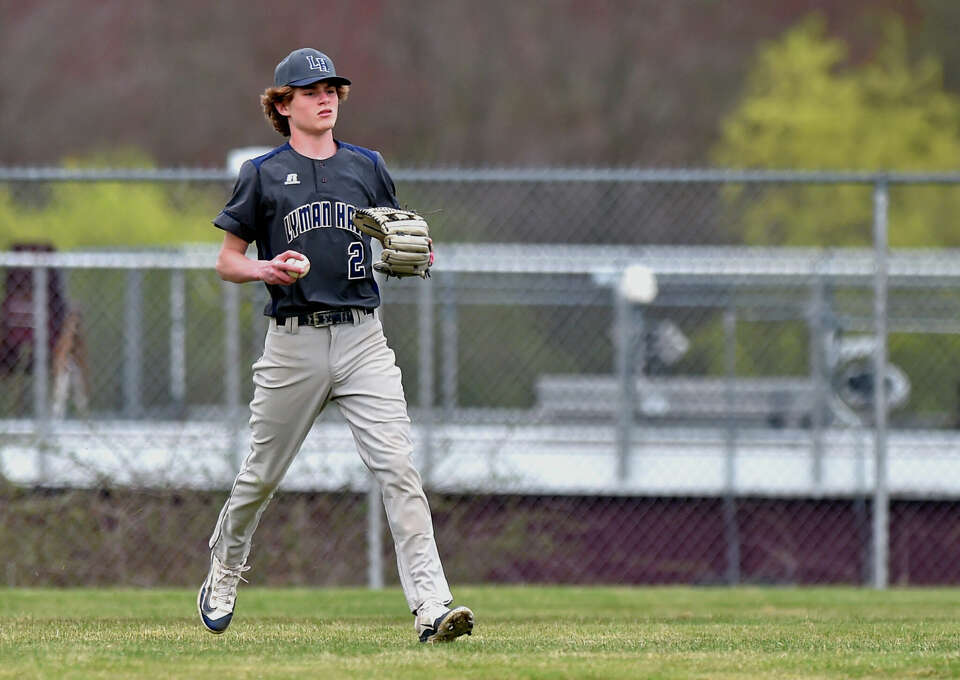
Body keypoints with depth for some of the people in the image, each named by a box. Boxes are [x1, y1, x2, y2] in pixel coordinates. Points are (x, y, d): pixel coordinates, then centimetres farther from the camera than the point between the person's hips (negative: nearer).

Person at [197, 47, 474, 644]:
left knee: (399, 467, -13)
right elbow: (227, 261, 7)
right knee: (263, 475, 9)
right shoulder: (263, 174, 4)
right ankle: (224, 574, 36)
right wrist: (265, 269, -13)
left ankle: (431, 607, -20)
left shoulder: (368, 167, 13)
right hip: (294, 342, -1)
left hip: (362, 337, 1)